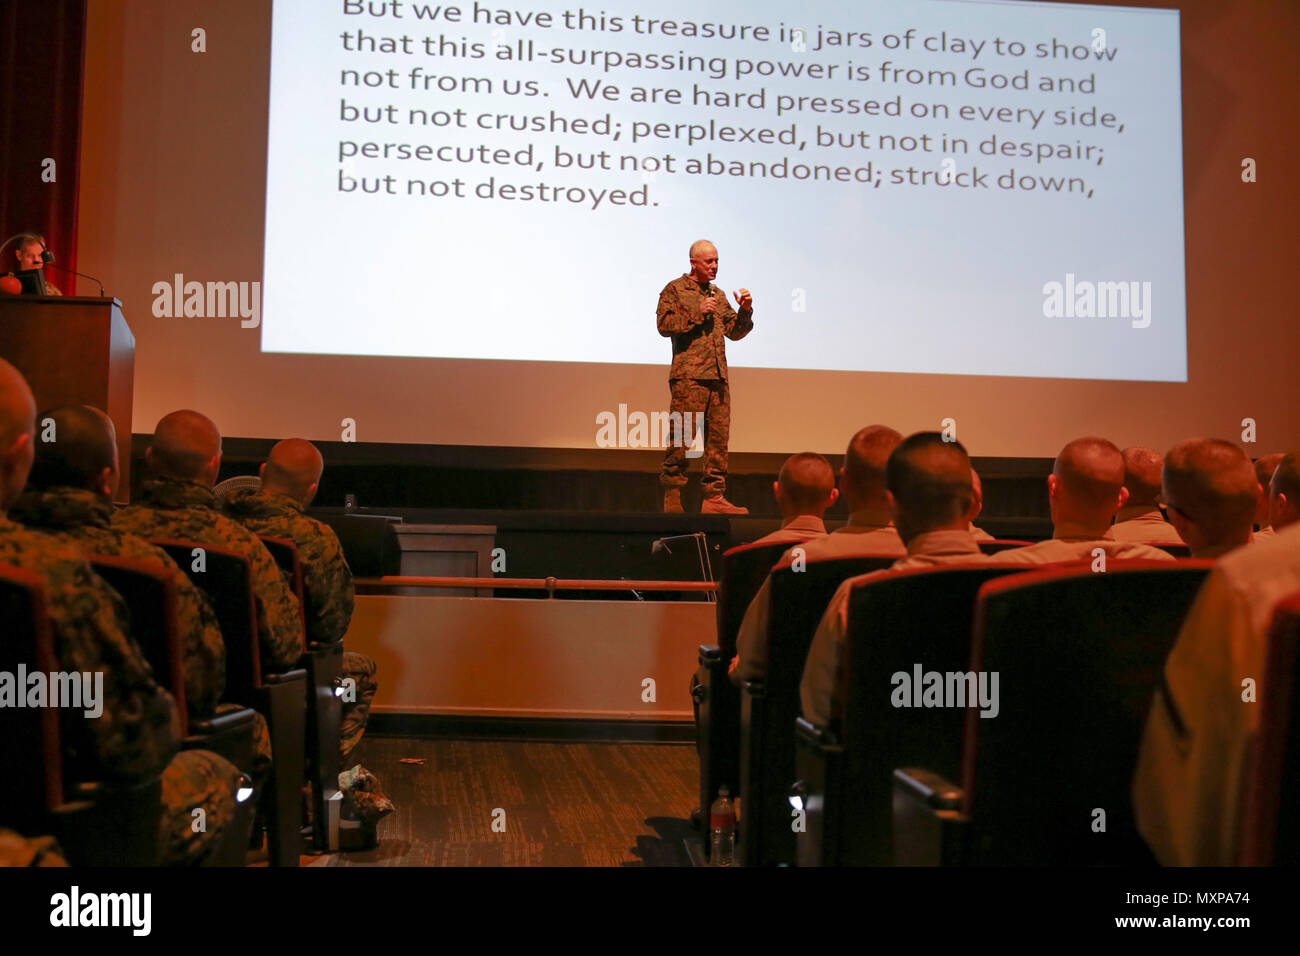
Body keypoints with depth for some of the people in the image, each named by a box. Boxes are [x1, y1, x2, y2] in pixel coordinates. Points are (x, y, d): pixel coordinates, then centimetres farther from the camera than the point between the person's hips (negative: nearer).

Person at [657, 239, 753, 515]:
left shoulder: (719, 295, 24)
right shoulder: (675, 289, 6)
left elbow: (735, 331, 21)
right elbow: (664, 324, -7)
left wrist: (745, 310, 5)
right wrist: (698, 313, -10)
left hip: (718, 377, 6)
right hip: (688, 376, -6)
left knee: (718, 437, 2)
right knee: (682, 438, -9)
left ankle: (714, 497, 4)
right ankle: (672, 496, -3)